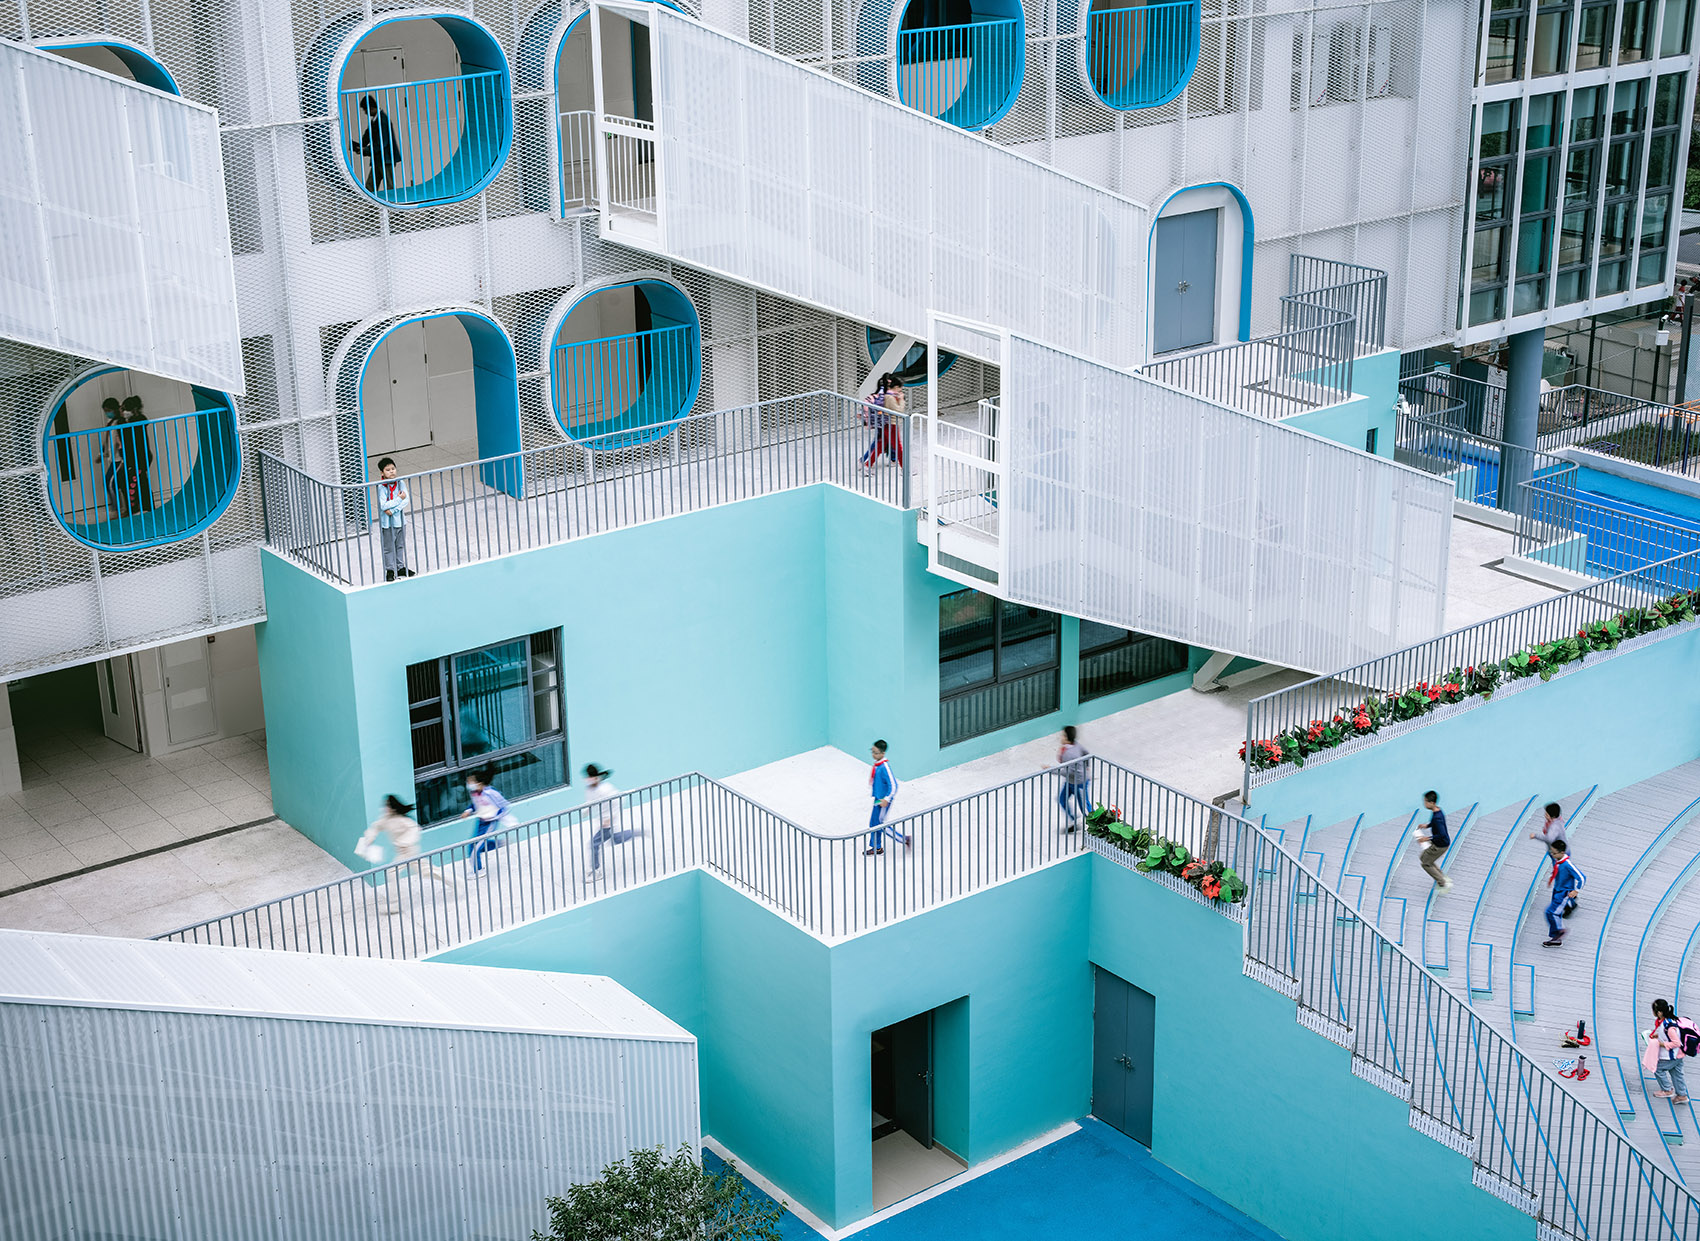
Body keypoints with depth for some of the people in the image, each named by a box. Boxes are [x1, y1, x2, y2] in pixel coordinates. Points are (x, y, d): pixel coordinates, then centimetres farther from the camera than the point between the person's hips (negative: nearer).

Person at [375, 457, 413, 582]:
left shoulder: (400, 483, -4)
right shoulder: (381, 487, -17)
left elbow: (406, 500, -12)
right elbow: (383, 506, -23)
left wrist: (392, 510, -21)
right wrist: (399, 499, -20)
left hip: (400, 520, 4)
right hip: (387, 523, -4)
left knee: (400, 545, 17)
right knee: (388, 548, 7)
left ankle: (400, 568, 31)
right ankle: (390, 570, 18)